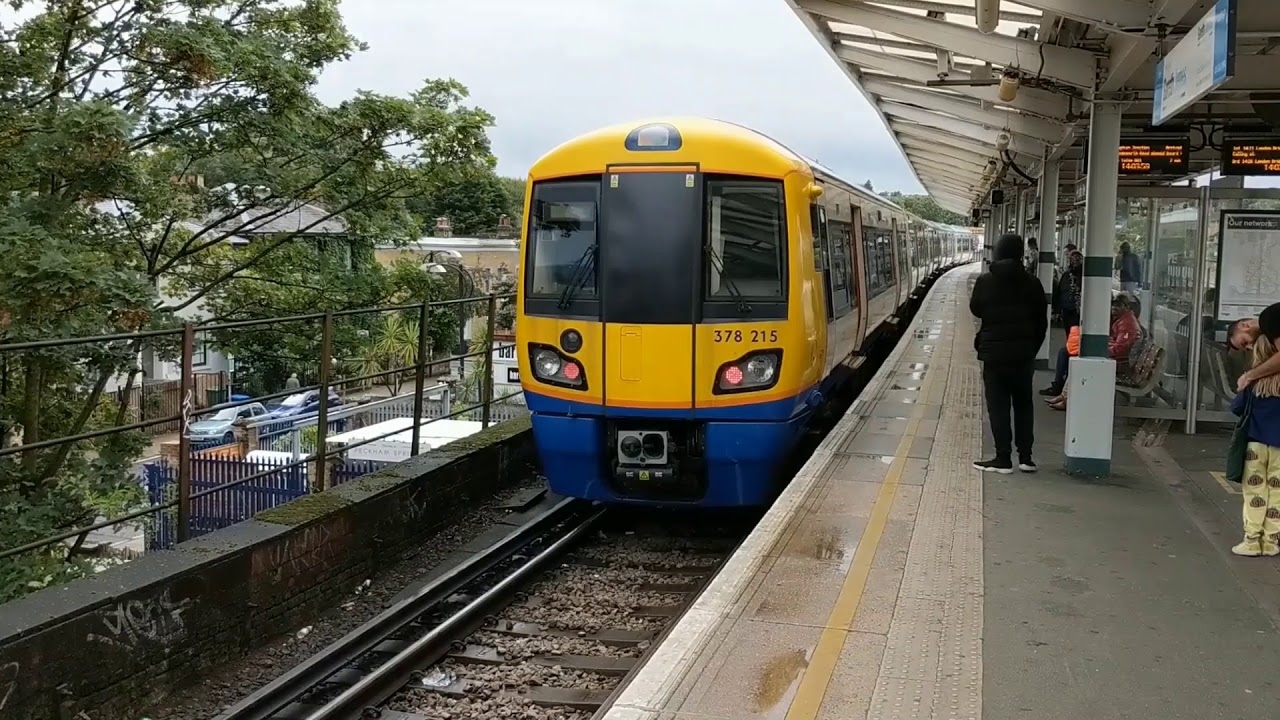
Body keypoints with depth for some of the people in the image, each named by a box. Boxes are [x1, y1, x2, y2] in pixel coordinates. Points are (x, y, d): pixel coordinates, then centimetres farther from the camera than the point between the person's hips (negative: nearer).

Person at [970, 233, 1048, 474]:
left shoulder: (985, 281, -8)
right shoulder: (1031, 282, -3)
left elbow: (975, 309, 7)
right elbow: (1042, 320, 3)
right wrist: (1033, 347, 13)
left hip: (994, 351, -2)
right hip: (1024, 352, 2)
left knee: (998, 406, 3)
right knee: (1023, 404, 13)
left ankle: (1003, 458, 3)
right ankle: (1025, 457, 14)